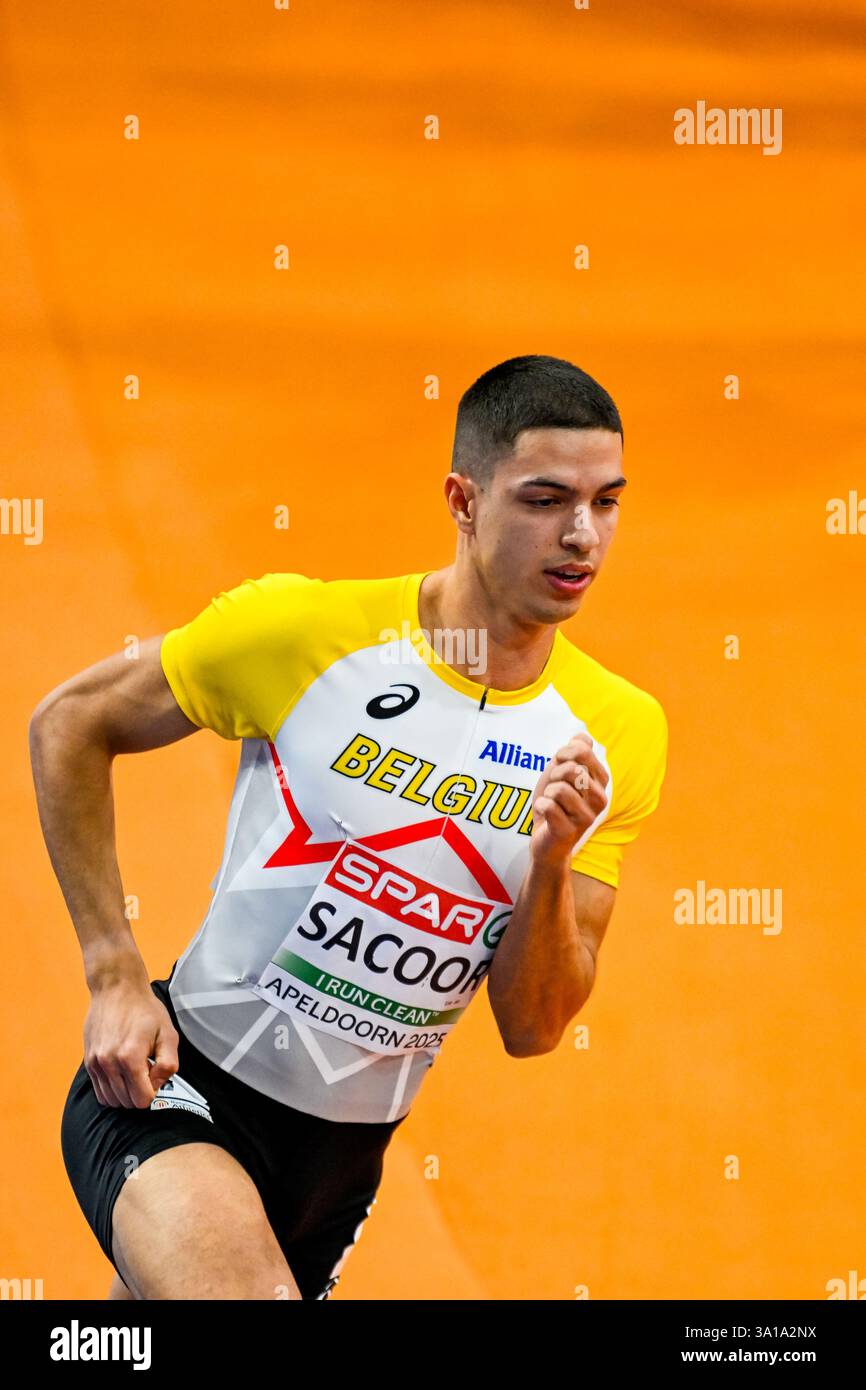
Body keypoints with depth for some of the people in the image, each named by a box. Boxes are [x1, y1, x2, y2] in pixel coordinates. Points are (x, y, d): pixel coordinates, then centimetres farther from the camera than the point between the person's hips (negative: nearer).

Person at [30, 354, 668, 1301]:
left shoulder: (618, 732, -3)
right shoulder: (304, 627, -12)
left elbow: (532, 1029, -2)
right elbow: (69, 725, 0)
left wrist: (551, 866, -21)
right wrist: (114, 976, -7)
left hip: (346, 1151, 5)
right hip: (174, 1081, -5)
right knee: (250, 1289, -36)